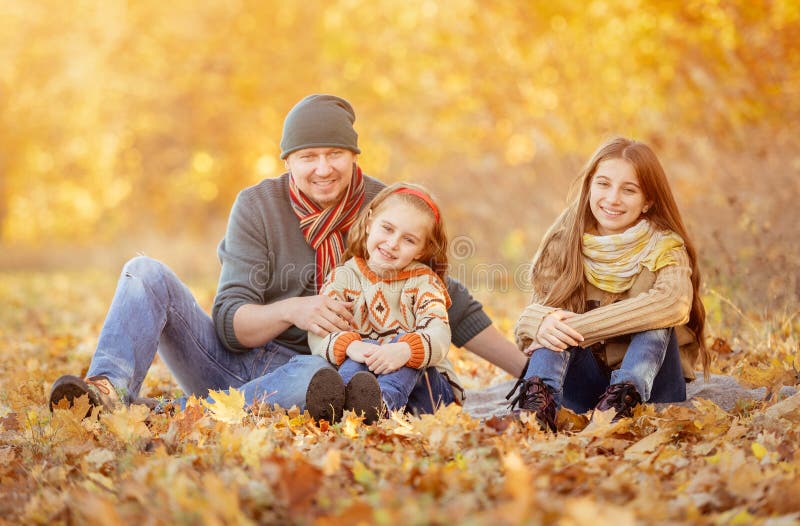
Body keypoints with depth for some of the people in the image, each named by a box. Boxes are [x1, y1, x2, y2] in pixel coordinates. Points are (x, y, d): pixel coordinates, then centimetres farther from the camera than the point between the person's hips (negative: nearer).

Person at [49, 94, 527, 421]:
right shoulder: (258, 206, -2)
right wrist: (290, 311, -28)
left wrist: (528, 368, -1)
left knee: (321, 381, -38)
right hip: (228, 361, 2)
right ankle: (109, 392, -37)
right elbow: (228, 323, -8)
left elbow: (453, 307, 5)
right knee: (146, 273, -15)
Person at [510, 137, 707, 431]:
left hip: (650, 382, -2)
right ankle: (539, 399, -44)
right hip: (582, 384, 2)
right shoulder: (563, 244, 1)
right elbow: (532, 314, -7)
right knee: (555, 320, -22)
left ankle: (623, 400, -45)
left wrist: (578, 327, -36)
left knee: (656, 320, -27)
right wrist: (541, 323, -34)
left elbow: (674, 302, -30)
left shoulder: (663, 247, -8)